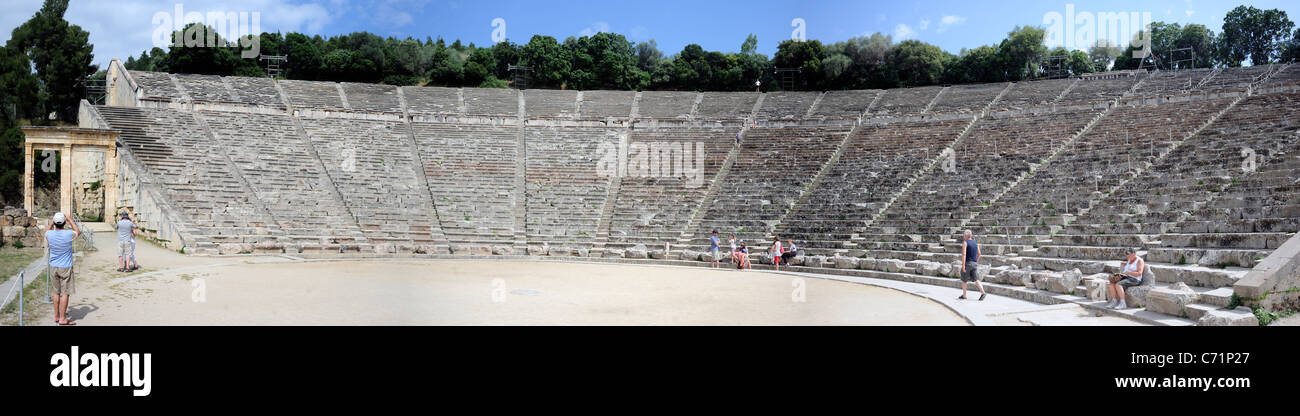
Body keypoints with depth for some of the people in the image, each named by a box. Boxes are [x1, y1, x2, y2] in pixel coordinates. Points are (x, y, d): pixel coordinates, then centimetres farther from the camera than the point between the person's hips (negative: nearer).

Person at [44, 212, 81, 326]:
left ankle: (56, 316, 22)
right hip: (65, 267, -4)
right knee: (65, 293, -1)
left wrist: (52, 221, 27)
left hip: (53, 267, 4)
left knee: (56, 293, 14)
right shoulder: (69, 234, -15)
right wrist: (70, 220, 13)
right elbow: (78, 232, 9)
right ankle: (62, 319, -1)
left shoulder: (49, 234, -6)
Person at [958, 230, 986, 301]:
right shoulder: (975, 243, 11)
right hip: (974, 264, 6)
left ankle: (964, 295, 16)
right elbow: (979, 254, 16)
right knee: (976, 279, 1)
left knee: (964, 279, 10)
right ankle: (983, 293, -16)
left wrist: (963, 265, -22)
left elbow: (964, 254, -19)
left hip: (967, 263, -5)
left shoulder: (965, 242, -9)